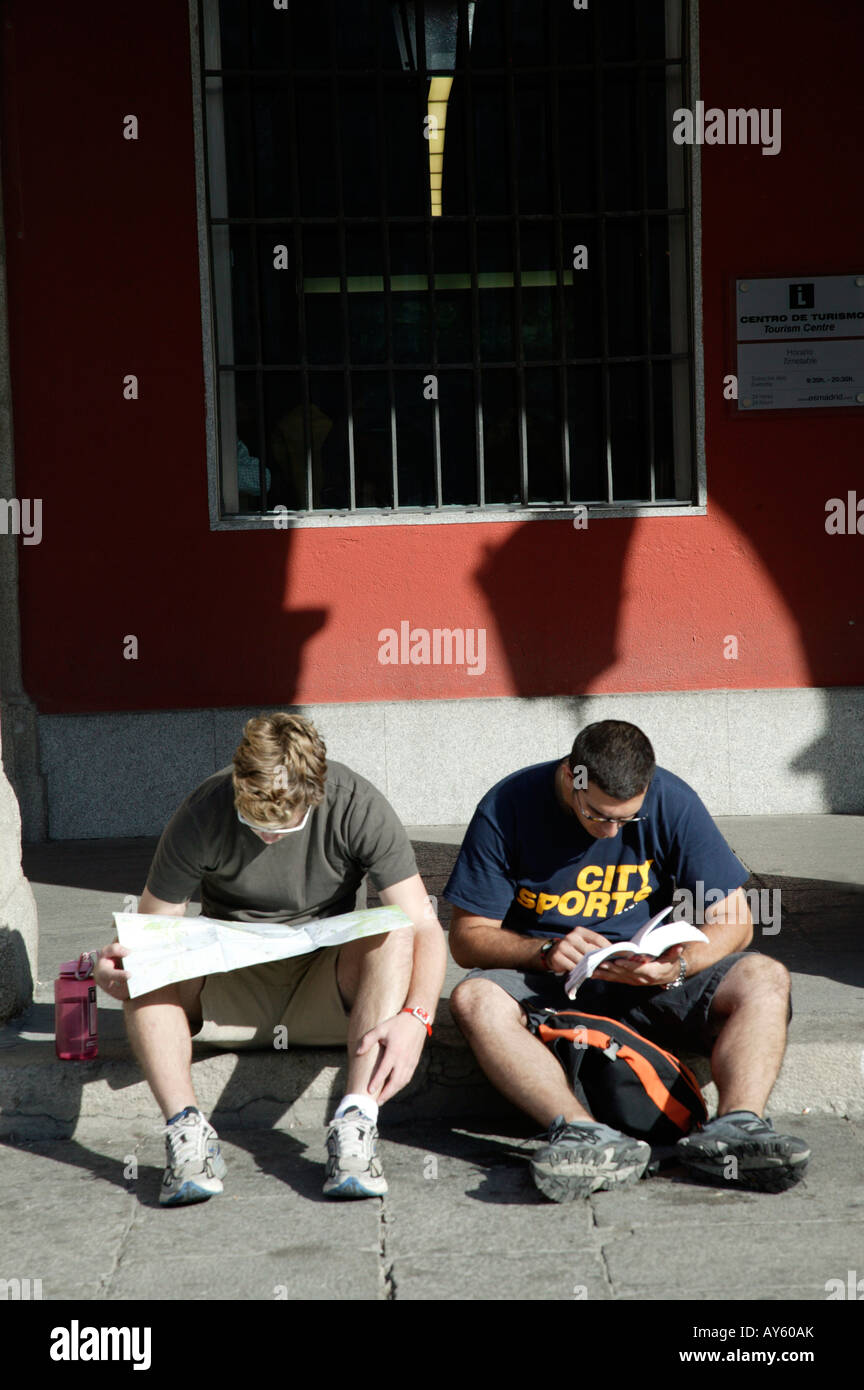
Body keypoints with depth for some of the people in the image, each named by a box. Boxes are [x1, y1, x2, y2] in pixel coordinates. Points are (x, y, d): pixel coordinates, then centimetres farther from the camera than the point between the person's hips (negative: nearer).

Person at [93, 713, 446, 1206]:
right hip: (231, 992, 1)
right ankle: (185, 1127, -38)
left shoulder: (358, 806, -16)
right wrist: (120, 963, -31)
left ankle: (357, 1123, -39)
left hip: (323, 993, 0)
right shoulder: (202, 815, -14)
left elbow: (424, 926, -19)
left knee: (393, 934, -30)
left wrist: (416, 1016, -38)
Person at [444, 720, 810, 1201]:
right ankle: (591, 1138, -52)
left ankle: (734, 1127, -45)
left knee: (766, 979, -23)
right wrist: (547, 952, -27)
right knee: (475, 1000, -34)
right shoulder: (508, 808, -13)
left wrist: (678, 966, -27)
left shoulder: (672, 801, -10)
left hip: (648, 977, 2)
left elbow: (733, 921, -6)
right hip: (544, 979, -1)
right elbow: (467, 937, -9)